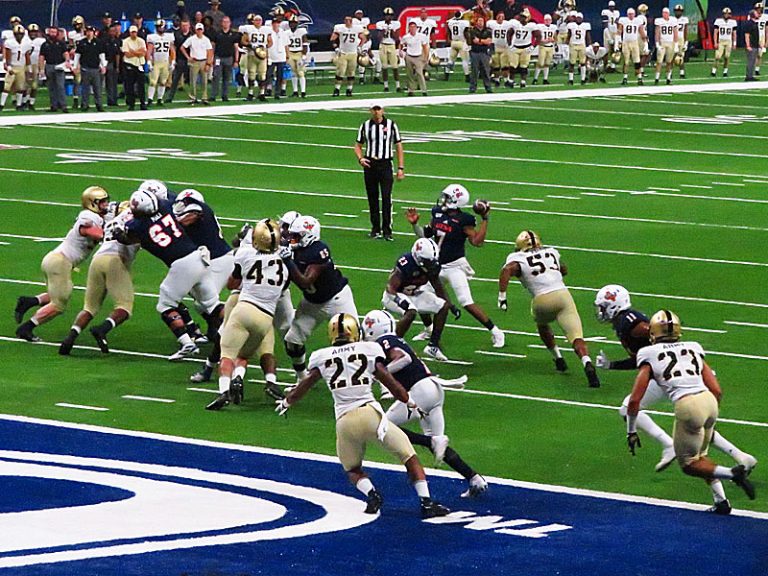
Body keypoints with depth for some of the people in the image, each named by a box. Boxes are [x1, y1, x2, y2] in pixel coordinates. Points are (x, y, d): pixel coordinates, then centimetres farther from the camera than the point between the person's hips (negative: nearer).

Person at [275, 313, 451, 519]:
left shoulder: (321, 357, 12)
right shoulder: (368, 350, 8)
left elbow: (304, 386, 20)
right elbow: (389, 381, 8)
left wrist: (286, 402, 39)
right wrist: (410, 402, 22)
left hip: (344, 421, 2)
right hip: (370, 412, -2)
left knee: (352, 469, 23)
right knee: (409, 455, 9)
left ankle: (370, 492, -7)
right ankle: (425, 502, -6)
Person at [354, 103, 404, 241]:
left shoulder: (391, 125, 1)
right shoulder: (365, 126, 6)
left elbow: (398, 146, 4)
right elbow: (358, 145, 15)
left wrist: (401, 168, 0)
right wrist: (360, 158, -5)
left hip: (385, 164, -2)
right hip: (369, 164, 2)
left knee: (386, 198, -10)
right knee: (372, 198, 7)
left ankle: (387, 230, -9)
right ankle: (375, 229, 17)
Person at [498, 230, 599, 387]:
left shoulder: (518, 259, 10)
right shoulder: (551, 252, 22)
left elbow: (507, 270, -13)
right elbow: (564, 270, 41)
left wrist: (502, 297, -10)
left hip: (542, 299, -1)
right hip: (563, 294, 1)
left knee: (542, 325, 33)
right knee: (576, 337, -8)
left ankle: (558, 358, 35)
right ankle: (587, 364, -33)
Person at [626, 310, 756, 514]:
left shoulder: (650, 356, 10)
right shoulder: (693, 349, 20)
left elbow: (635, 400, 7)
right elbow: (717, 390, 17)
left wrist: (631, 432, 19)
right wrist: (710, 422, 30)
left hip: (687, 405, -5)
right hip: (709, 400, 5)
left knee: (689, 463, 13)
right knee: (700, 455, 25)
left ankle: (732, 474, -10)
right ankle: (721, 500, 11)